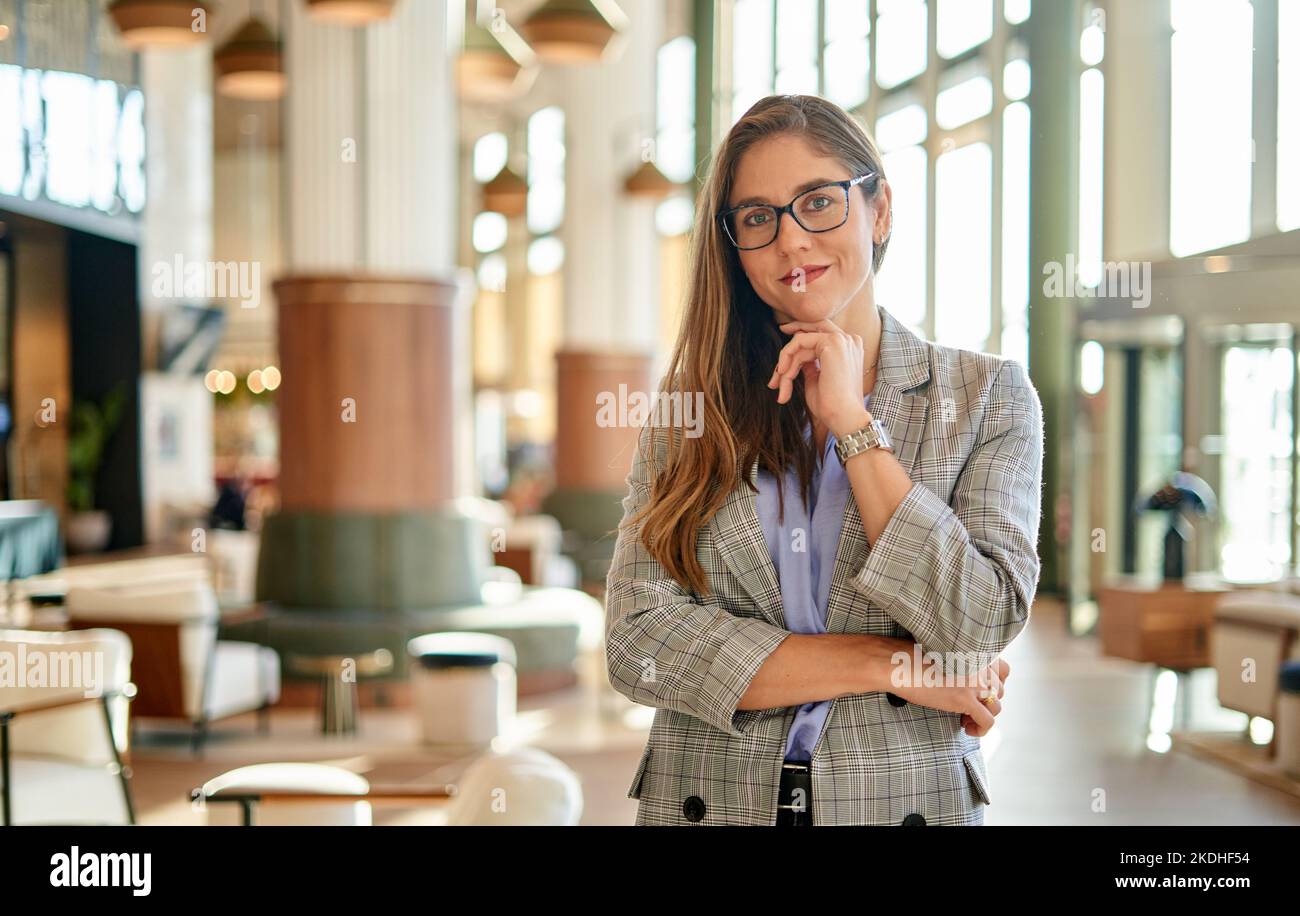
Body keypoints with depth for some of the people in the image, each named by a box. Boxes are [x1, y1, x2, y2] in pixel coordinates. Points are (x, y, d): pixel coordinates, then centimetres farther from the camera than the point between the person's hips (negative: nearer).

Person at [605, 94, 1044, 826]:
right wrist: (894, 663, -15)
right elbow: (638, 640, -12)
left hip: (907, 801, 0)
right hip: (707, 804, 1)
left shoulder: (986, 396, -2)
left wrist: (853, 422, -14)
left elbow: (978, 630, -15)